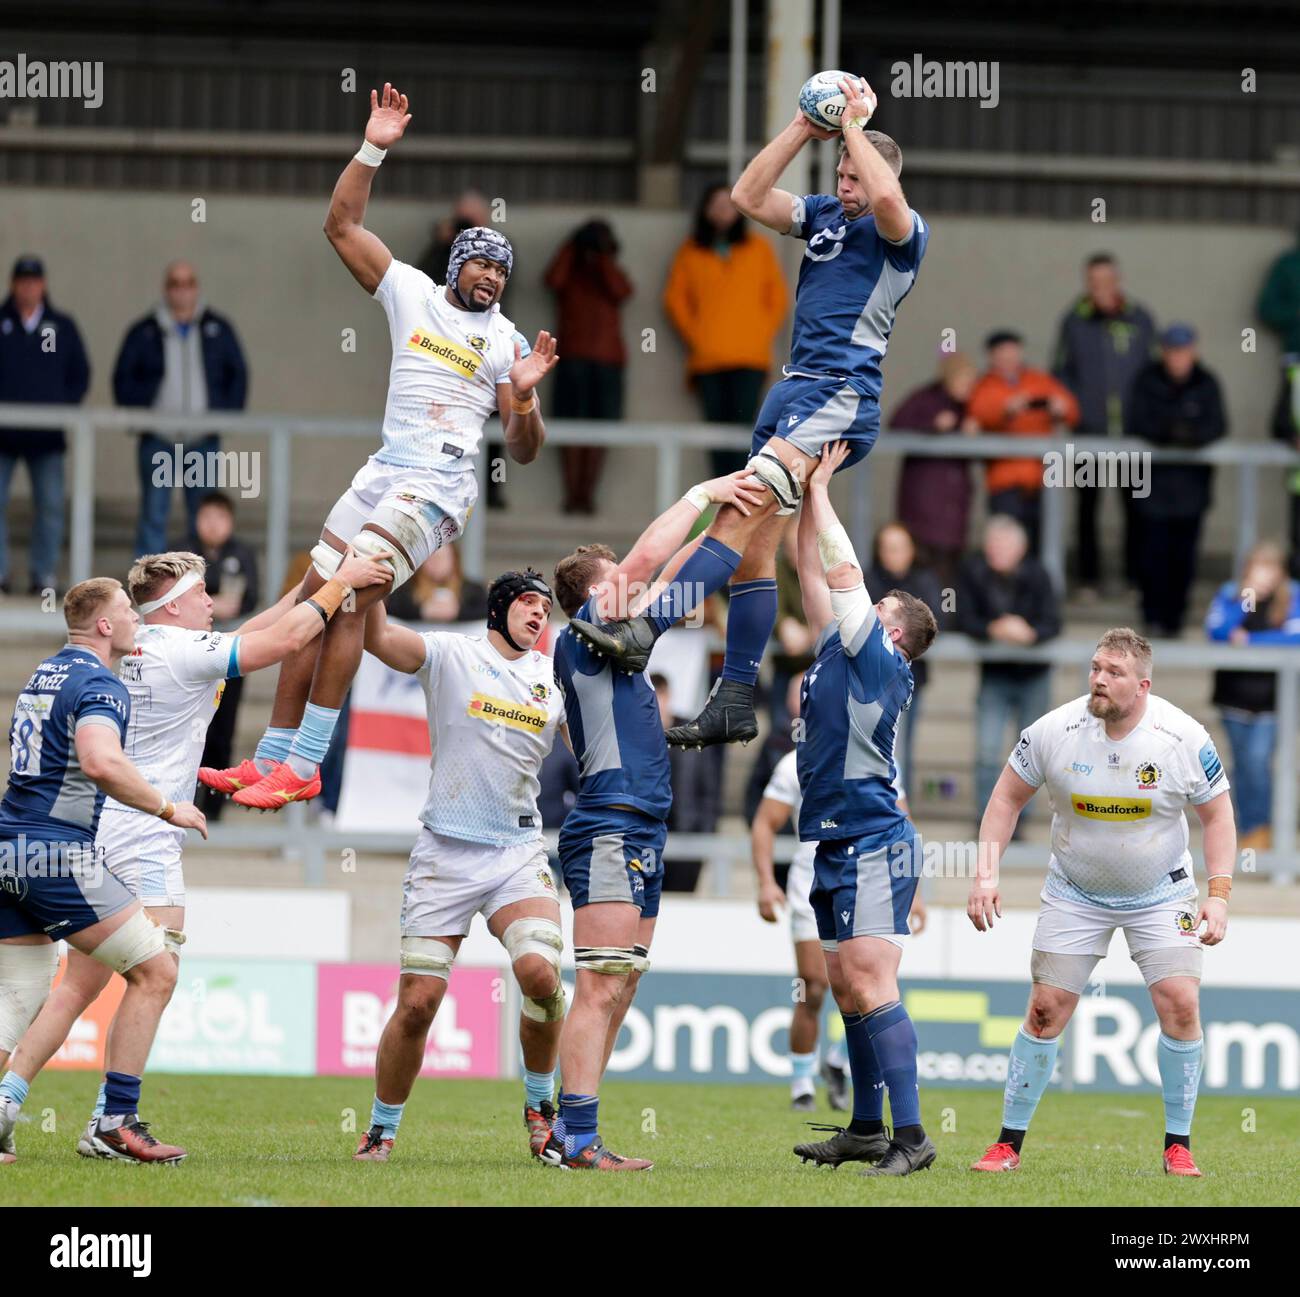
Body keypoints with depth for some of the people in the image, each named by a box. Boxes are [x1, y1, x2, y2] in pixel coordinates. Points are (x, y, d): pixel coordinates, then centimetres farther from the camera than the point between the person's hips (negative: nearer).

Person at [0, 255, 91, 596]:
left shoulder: (62, 327, 9)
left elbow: (79, 375, 12)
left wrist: (63, 408, -2)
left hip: (47, 435, 1)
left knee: (50, 504, -1)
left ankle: (45, 573, 4)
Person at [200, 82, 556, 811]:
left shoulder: (506, 342, 2)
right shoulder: (411, 293, 10)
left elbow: (524, 451, 2)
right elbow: (342, 226, 5)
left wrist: (525, 396, -18)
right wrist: (373, 151, -5)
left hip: (440, 484, -5)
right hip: (387, 471, 5)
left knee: (348, 600, -19)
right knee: (314, 601, 3)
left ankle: (303, 765, -20)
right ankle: (271, 758, 10)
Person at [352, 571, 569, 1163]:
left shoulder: (554, 678, 13)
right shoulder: (452, 655, 2)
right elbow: (377, 637, -11)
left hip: (518, 852, 2)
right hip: (445, 849, -2)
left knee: (540, 972, -21)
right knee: (418, 1001, -6)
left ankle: (541, 1108, 2)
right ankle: (381, 1131, 13)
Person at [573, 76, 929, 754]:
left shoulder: (903, 233, -3)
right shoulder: (824, 214, 18)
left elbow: (886, 198, -26)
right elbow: (749, 197, 10)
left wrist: (855, 126, -14)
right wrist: (804, 128, 5)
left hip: (841, 398, -9)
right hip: (794, 388, 9)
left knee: (740, 514, -22)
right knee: (752, 545, 6)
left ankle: (643, 633, -32)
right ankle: (734, 703, 8)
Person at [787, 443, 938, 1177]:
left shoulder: (880, 661, -6)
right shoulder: (841, 653, 16)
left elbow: (845, 575, -10)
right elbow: (819, 574, 21)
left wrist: (821, 491, -1)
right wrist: (807, 494, 16)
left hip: (874, 845, -10)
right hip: (839, 847, 10)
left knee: (871, 986, -16)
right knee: (848, 990, 12)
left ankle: (911, 1137, -21)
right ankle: (867, 1130, 19)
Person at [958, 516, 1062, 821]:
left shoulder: (1036, 575, -11)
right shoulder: (973, 573, -9)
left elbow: (1052, 623, -15)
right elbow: (965, 620, -12)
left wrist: (1030, 633, -36)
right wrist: (992, 629, -31)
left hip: (1033, 676, 1)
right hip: (994, 675, -1)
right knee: (986, 753, -9)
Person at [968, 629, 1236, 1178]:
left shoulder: (1184, 739, -17)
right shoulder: (1054, 731, -16)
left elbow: (1217, 813, -4)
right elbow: (1007, 797, -3)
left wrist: (1218, 894, -13)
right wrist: (985, 874, -12)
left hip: (1161, 894, 0)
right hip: (1075, 894, 0)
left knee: (1180, 1005, -13)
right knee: (1046, 1009, -4)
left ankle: (1178, 1145, 2)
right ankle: (1008, 1143, 7)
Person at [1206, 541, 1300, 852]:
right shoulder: (1230, 593, 3)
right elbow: (1216, 629, -9)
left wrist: (1250, 640, -14)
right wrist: (1245, 601, -19)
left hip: (1270, 696, -3)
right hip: (1234, 694, 3)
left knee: (1258, 759, -13)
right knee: (1243, 764, 9)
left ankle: (1261, 831, -4)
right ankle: (1248, 831, 19)